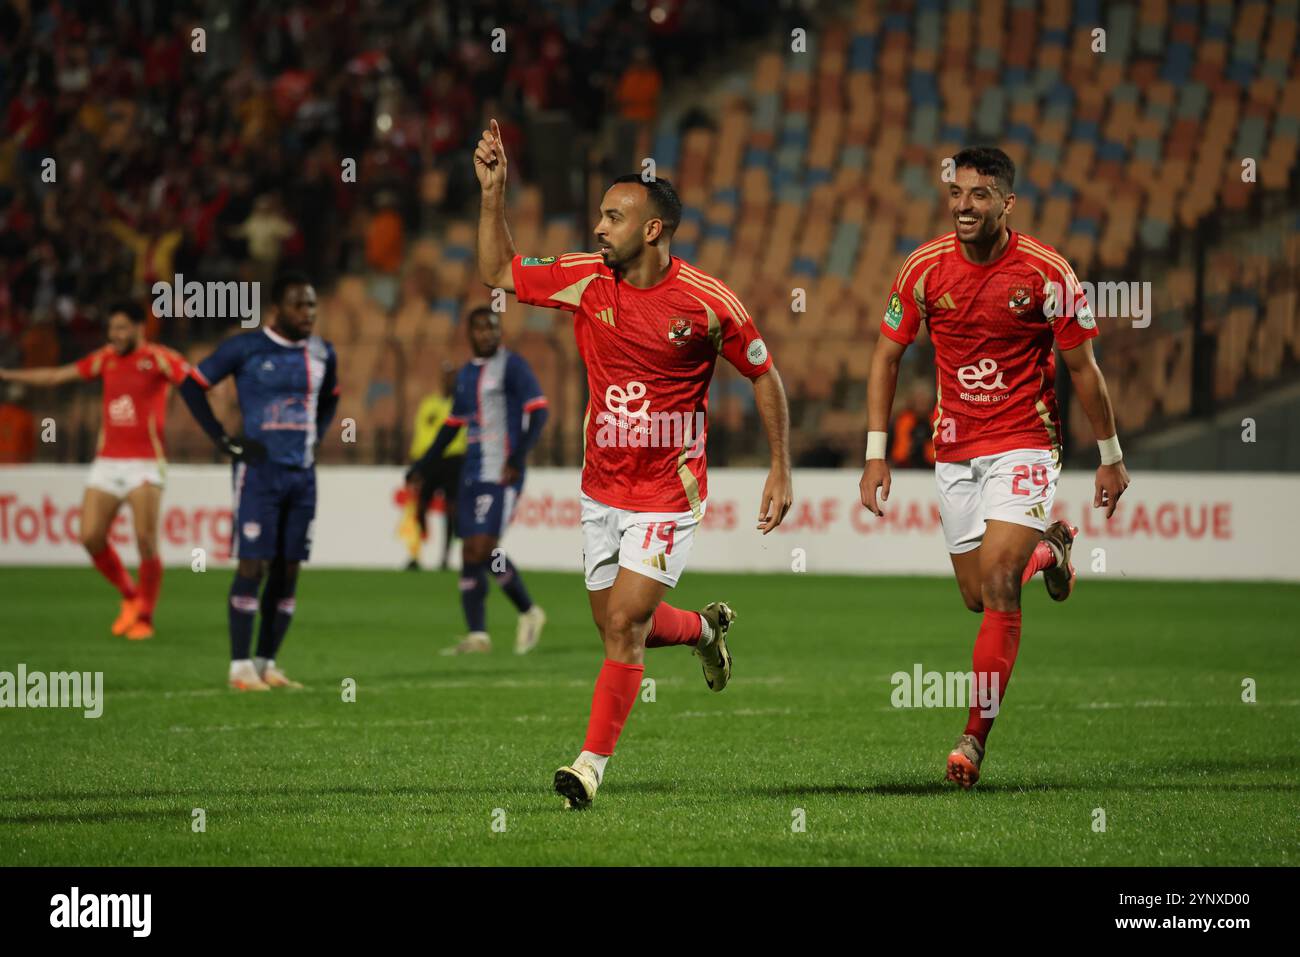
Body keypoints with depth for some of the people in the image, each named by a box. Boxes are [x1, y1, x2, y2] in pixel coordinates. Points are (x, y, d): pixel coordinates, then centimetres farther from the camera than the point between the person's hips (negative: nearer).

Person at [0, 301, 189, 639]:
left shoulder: (159, 358, -4)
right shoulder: (106, 358, 11)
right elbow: (56, 376, 19)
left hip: (144, 464, -5)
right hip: (107, 463, 5)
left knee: (146, 542, -10)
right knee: (91, 537, -3)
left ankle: (145, 618, 5)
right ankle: (129, 597, 19)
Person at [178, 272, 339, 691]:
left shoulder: (321, 354, 10)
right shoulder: (245, 349, -6)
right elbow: (192, 385, -2)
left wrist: (315, 438, 13)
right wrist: (224, 440, -6)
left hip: (302, 473, 6)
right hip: (260, 471, -6)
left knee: (288, 569, 5)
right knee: (253, 565, -8)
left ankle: (267, 663, 12)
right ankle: (241, 666, -4)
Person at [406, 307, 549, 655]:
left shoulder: (511, 365, -4)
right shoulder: (466, 373, 18)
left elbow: (537, 412, -12)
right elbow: (453, 424, 27)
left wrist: (518, 457, -22)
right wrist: (424, 465, 26)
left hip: (501, 474, -8)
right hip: (472, 472, 8)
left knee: (485, 548, -15)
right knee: (470, 553, 2)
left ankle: (528, 613, 5)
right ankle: (477, 636, 3)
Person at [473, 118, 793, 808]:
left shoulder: (707, 303, -14)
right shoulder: (585, 280, -3)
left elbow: (764, 375, -2)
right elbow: (499, 273, 8)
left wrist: (781, 469, -3)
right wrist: (493, 194, -5)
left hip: (668, 489, -5)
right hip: (602, 486, 5)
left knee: (624, 623, -13)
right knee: (617, 627, 12)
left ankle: (593, 762, -6)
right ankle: (706, 628, 44)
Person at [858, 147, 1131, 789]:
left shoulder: (1046, 273, -12)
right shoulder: (925, 268, -5)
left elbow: (1082, 368, -1)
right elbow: (887, 357, 5)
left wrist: (1110, 457, 4)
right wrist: (875, 454, -1)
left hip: (1023, 446, -4)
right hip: (954, 448, 4)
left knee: (997, 585, -17)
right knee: (978, 597, 9)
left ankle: (976, 737, -15)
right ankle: (1047, 549, 43)